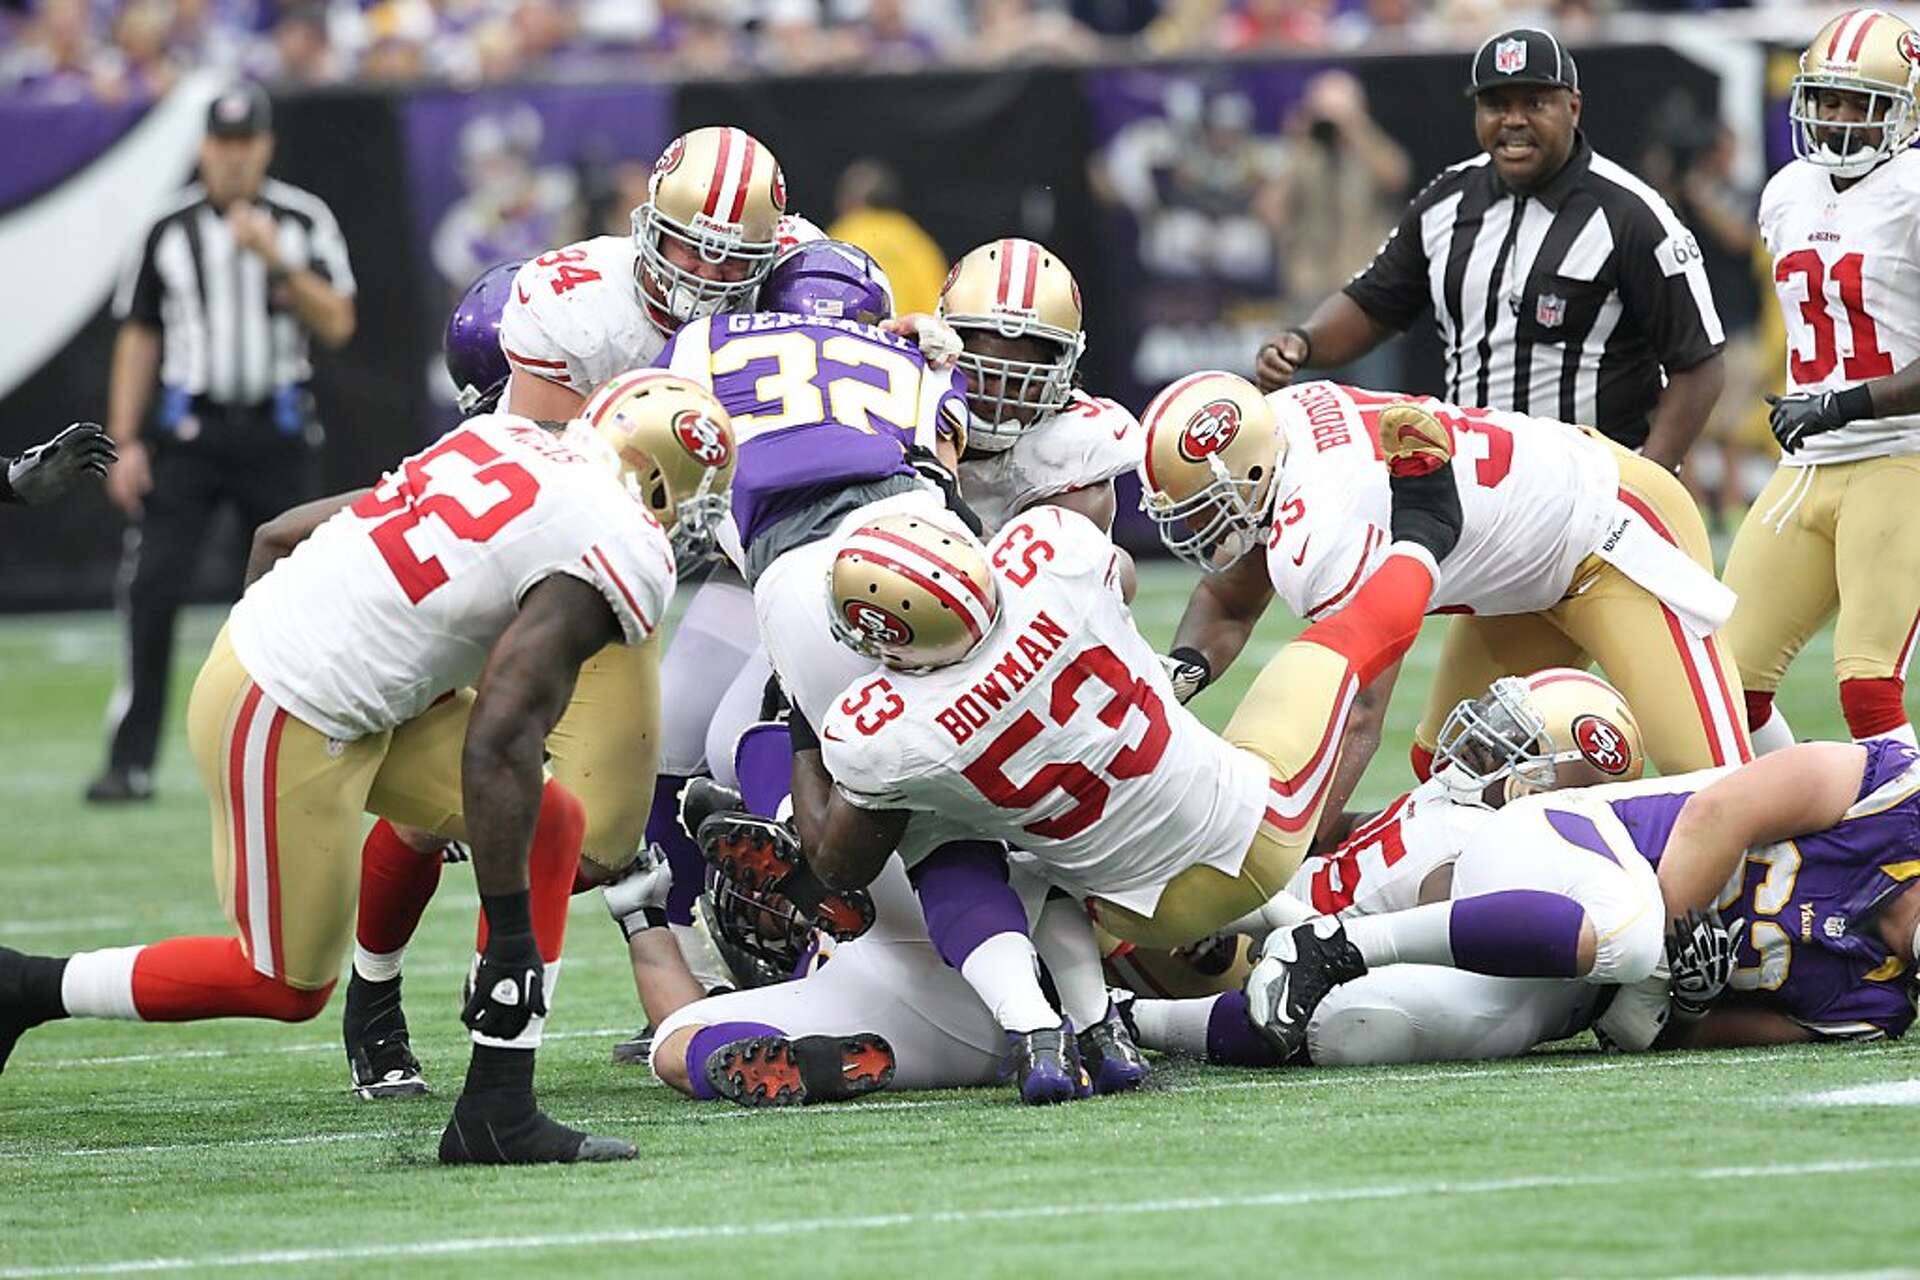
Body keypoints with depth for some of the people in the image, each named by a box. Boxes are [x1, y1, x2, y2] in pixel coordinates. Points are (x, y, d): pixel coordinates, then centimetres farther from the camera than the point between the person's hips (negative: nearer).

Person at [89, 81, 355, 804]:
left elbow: (336, 327, -4)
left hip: (275, 436, 0)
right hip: (186, 434, 0)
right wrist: (124, 442, 1)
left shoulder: (303, 222, 3)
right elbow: (139, 337, 9)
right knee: (151, 589, -12)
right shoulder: (170, 230, 6)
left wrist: (277, 260, -17)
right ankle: (131, 762, -11)